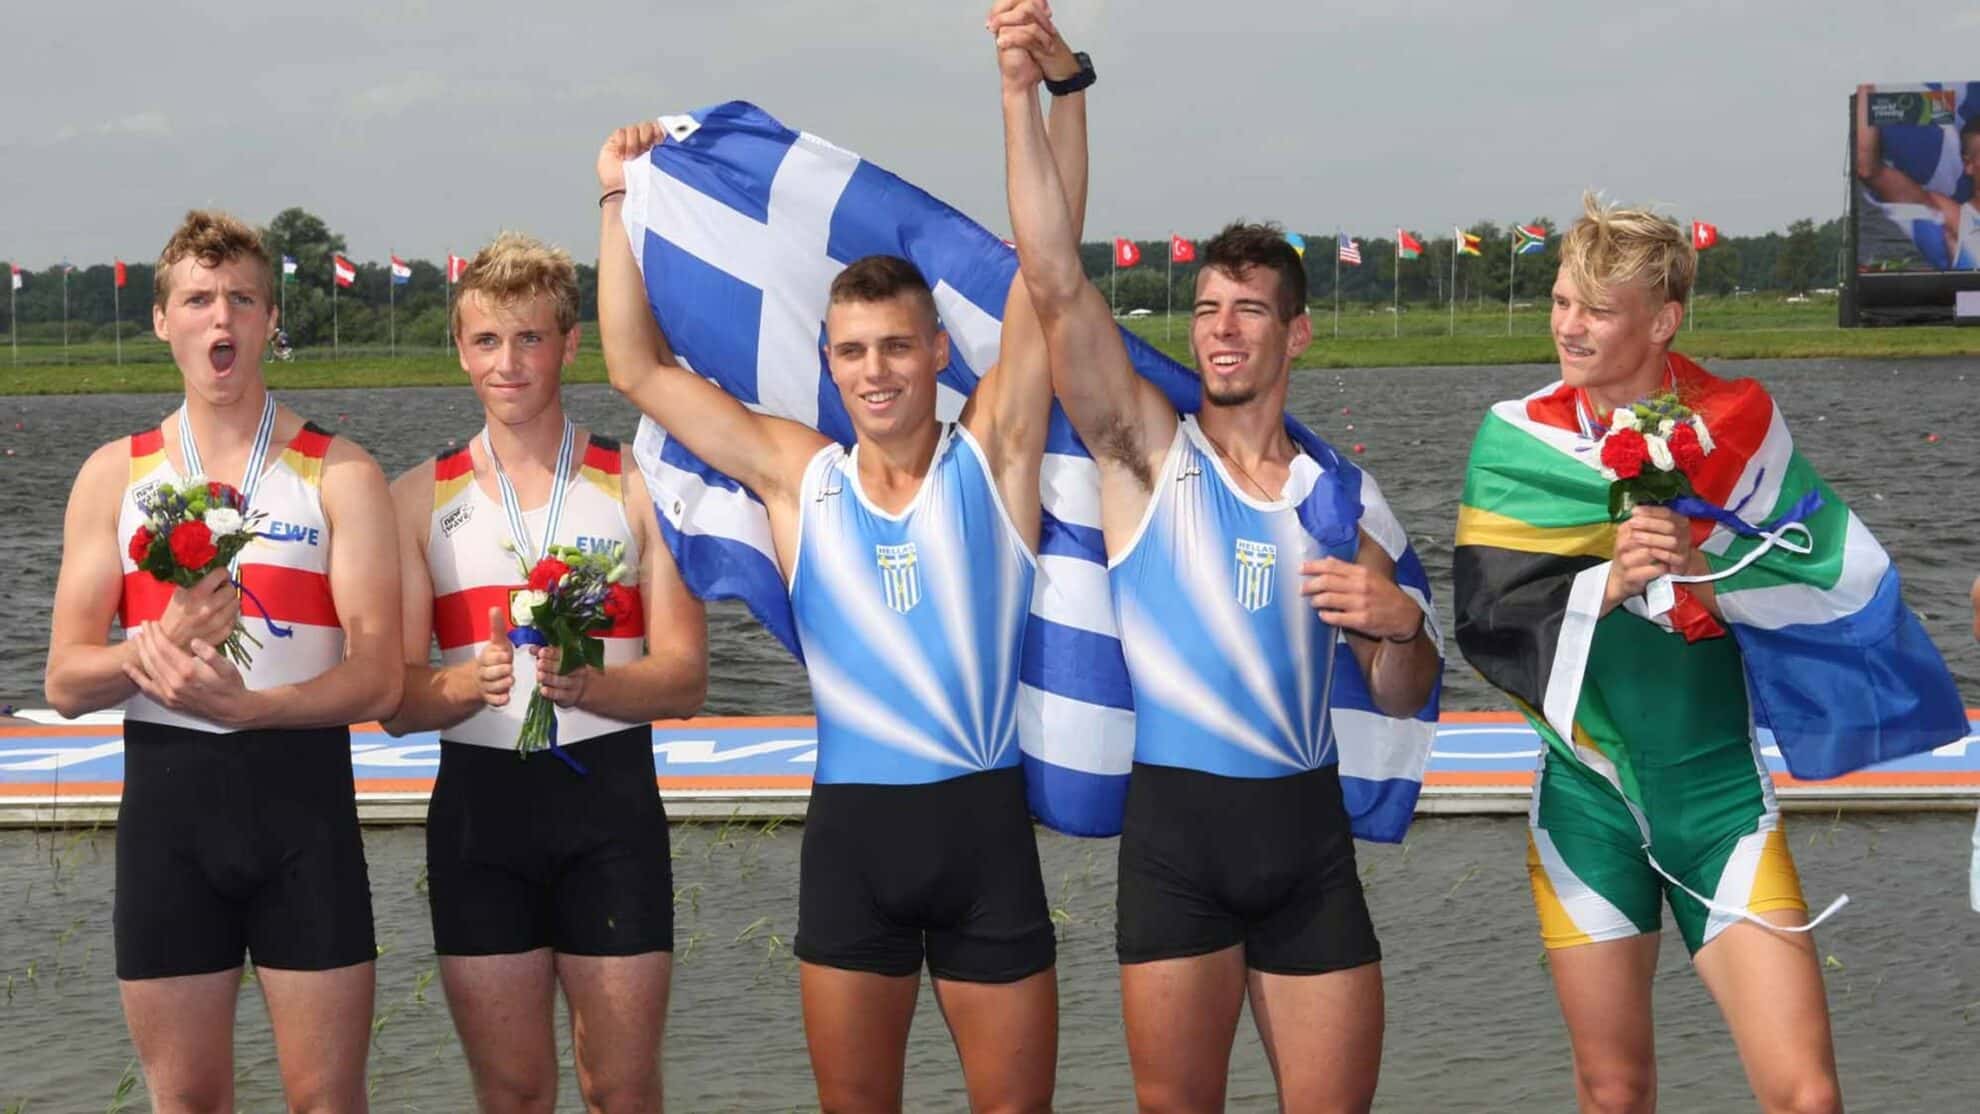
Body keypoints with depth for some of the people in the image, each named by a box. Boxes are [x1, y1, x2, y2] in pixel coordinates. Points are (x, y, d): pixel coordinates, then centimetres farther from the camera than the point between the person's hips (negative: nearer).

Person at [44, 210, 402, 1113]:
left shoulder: (339, 473, 2)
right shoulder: (114, 476, 8)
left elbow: (378, 679, -7)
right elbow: (66, 682, 3)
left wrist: (243, 705, -23)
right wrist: (157, 650, -17)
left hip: (302, 796, -2)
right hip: (166, 800, 2)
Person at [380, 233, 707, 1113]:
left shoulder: (637, 487, 4)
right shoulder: (419, 498, 6)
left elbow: (684, 679, -1)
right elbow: (398, 701, 2)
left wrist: (580, 683, -20)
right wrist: (475, 681, -20)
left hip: (610, 800, -1)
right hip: (480, 802, 1)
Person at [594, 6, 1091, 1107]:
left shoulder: (993, 453, 1)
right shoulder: (798, 474, 6)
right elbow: (640, 369, 9)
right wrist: (619, 201, 7)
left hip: (986, 826, -2)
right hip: (850, 834, 2)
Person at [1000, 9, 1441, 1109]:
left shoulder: (1333, 496, 11)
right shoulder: (1148, 450, 3)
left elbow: (1403, 698, 15)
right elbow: (1058, 283, -11)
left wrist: (1400, 625, -8)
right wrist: (1024, 92, -19)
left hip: (1308, 830, 3)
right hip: (1176, 824, -2)